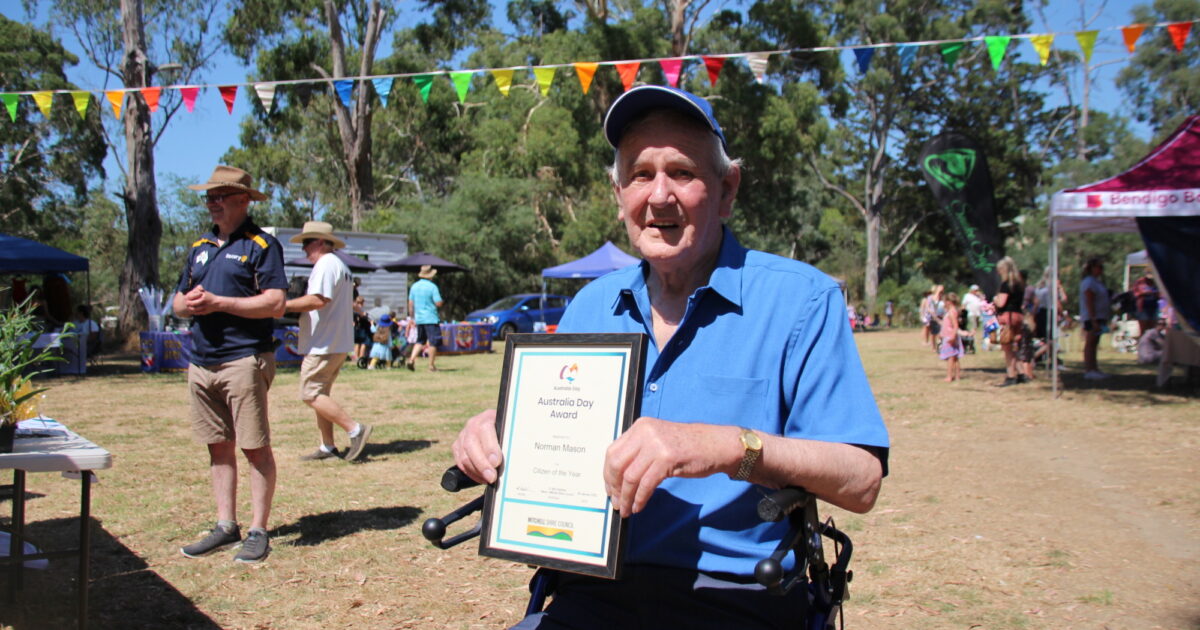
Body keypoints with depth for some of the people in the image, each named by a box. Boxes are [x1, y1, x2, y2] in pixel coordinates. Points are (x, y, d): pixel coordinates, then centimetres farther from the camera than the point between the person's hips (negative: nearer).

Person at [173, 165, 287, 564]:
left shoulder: (261, 245, -3)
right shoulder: (199, 247, 18)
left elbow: (275, 304, -13)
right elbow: (177, 301, 22)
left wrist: (218, 302, -17)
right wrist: (188, 303, -3)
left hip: (245, 360, -7)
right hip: (202, 362, 7)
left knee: (255, 448, -2)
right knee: (218, 447, 12)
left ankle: (258, 531, 5)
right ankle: (226, 527, 21)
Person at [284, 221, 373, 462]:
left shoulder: (325, 264, -12)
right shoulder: (341, 266, 21)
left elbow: (318, 299, -25)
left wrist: (284, 305, -16)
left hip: (323, 344, -11)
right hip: (339, 343, 11)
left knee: (311, 394, -10)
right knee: (319, 394, 13)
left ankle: (355, 429, -11)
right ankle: (327, 447, 14)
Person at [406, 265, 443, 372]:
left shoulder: (414, 286, 7)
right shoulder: (432, 287, -11)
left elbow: (410, 304, 10)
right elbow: (438, 303, -15)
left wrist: (412, 317, 18)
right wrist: (439, 299, 8)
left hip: (418, 318, 6)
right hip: (431, 319, -6)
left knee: (420, 341, 16)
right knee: (433, 342, 2)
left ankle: (411, 360, 0)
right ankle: (431, 365, 5)